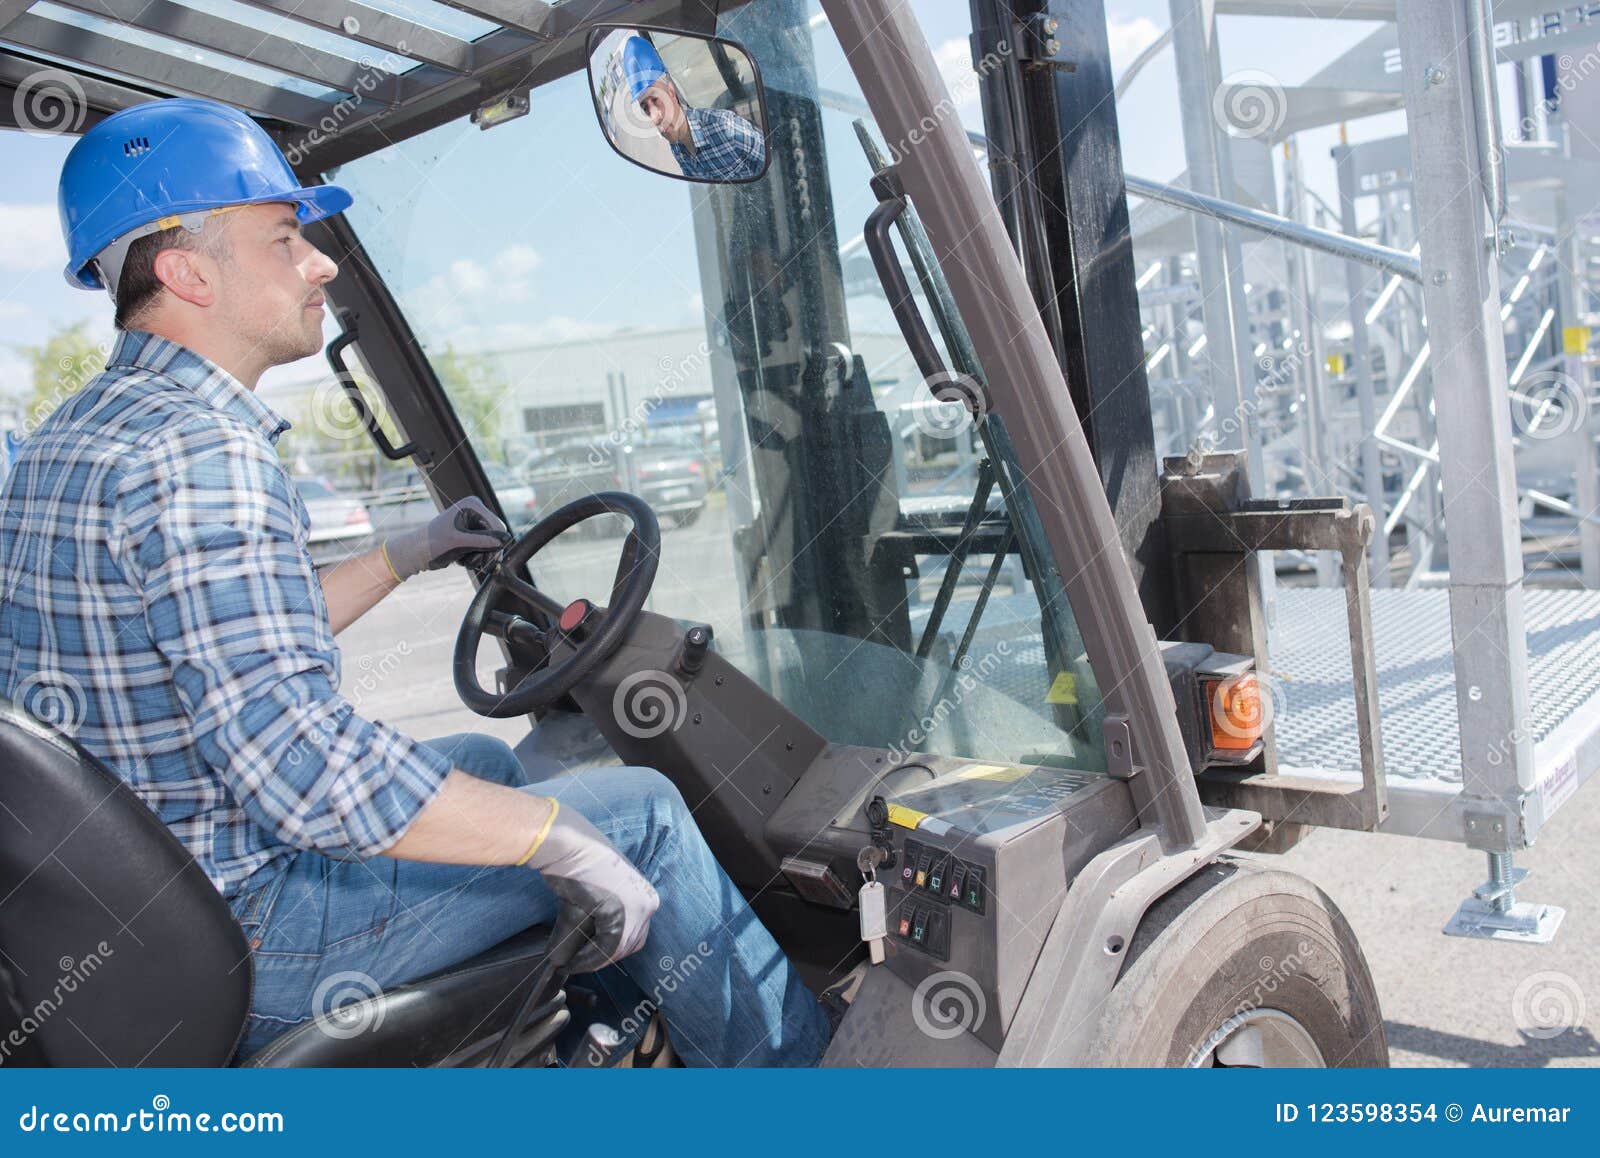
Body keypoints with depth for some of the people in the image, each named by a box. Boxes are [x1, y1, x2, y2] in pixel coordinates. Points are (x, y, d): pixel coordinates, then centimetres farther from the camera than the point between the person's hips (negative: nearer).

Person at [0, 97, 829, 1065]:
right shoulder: (198, 452, -26)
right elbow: (299, 761, -34)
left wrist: (406, 556, 23)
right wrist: (561, 839, -25)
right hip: (239, 939, -10)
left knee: (483, 759, 25)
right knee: (637, 810, -5)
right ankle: (794, 1065, 16)